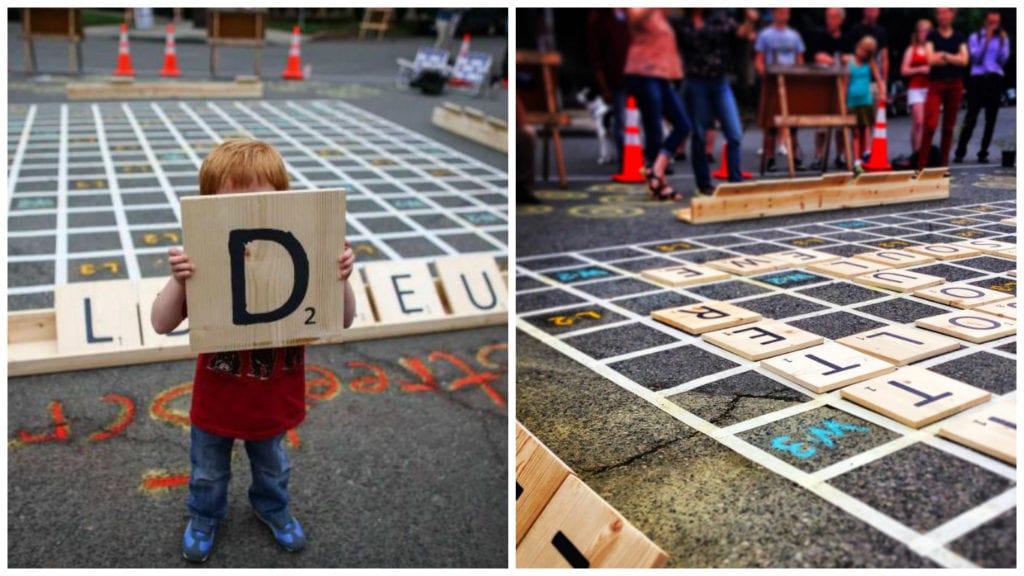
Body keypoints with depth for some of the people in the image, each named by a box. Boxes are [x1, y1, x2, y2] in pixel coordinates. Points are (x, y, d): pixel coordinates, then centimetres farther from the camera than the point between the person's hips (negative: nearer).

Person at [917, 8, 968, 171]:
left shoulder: (959, 37, 12)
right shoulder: (932, 36, 5)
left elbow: (964, 60, 0)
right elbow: (931, 59, -8)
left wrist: (943, 55, -6)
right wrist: (954, 58, -3)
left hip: (955, 84, 3)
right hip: (936, 84, -3)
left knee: (949, 126, 5)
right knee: (930, 124, -14)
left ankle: (944, 163, 11)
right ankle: (921, 165, -12)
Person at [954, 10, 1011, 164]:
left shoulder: (1003, 39, 14)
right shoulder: (975, 37, 10)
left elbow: (1003, 60, 3)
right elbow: (976, 57, -3)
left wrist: (1002, 42, -6)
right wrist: (986, 40, -9)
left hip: (995, 80, 3)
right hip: (977, 78, -2)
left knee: (991, 119, 0)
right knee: (971, 117, -10)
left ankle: (983, 153, 5)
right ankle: (960, 152, -8)